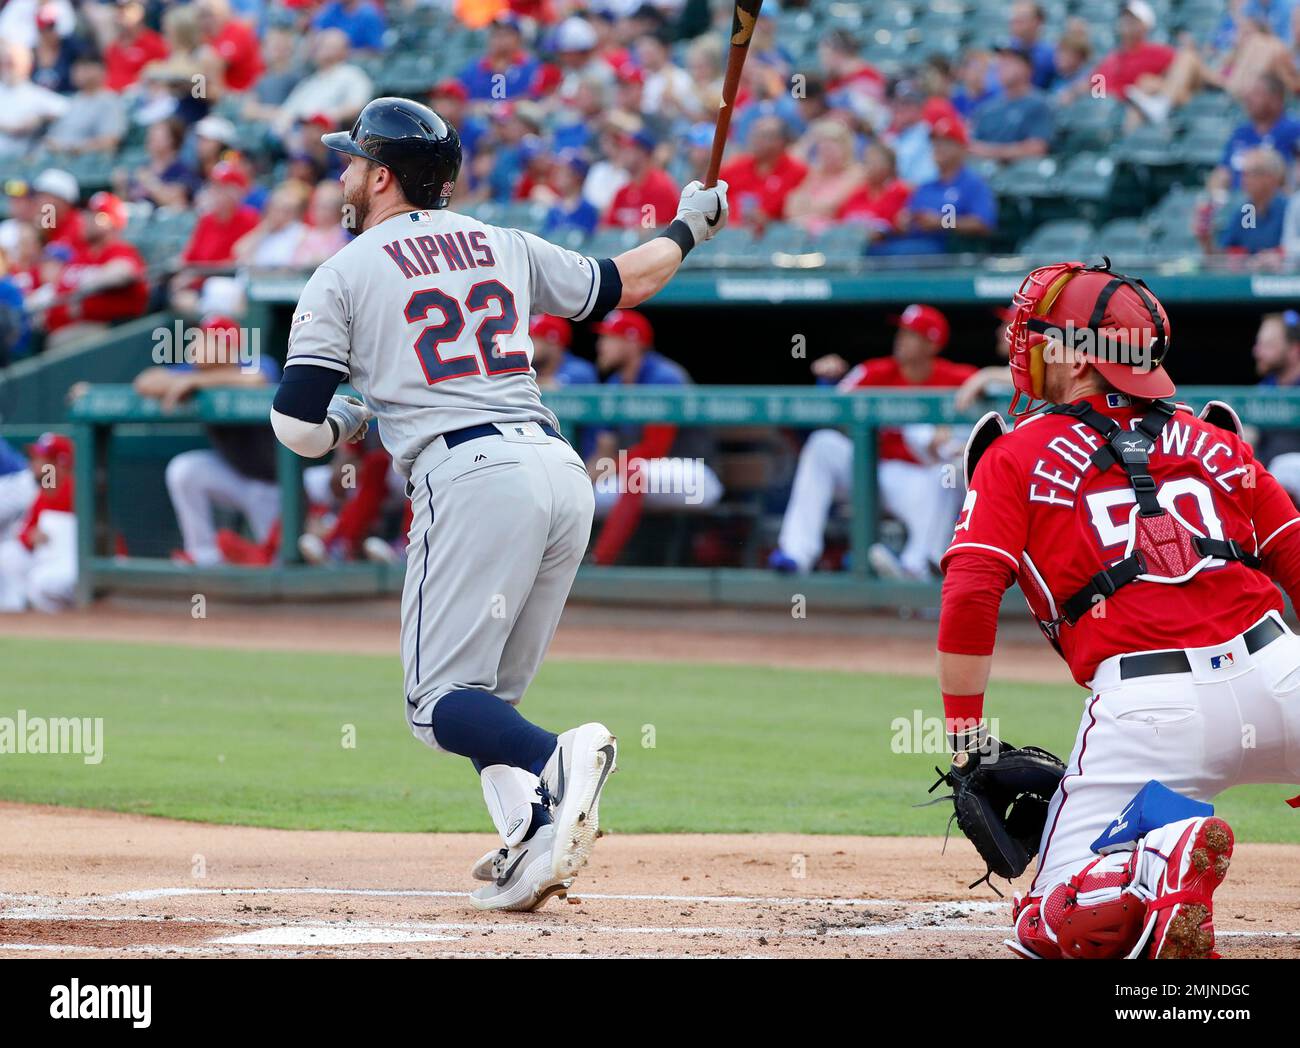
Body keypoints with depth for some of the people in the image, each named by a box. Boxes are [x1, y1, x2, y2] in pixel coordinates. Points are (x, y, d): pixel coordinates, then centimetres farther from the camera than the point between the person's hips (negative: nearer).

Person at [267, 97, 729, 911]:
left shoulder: (344, 275, 7)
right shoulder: (504, 246, 20)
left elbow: (297, 426, 3)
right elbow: (623, 285, 32)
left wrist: (342, 424, 27)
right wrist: (687, 228, 52)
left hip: (471, 477, -6)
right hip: (563, 470, 6)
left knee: (442, 701, -7)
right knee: (487, 698, 14)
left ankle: (559, 759, -36)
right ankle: (533, 843, -9)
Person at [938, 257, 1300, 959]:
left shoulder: (1016, 455, 10)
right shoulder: (1215, 442, 20)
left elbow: (969, 599, -2)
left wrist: (966, 743, 3)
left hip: (1142, 705, -3)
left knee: (1047, 924, 7)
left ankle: (1160, 857, -24)